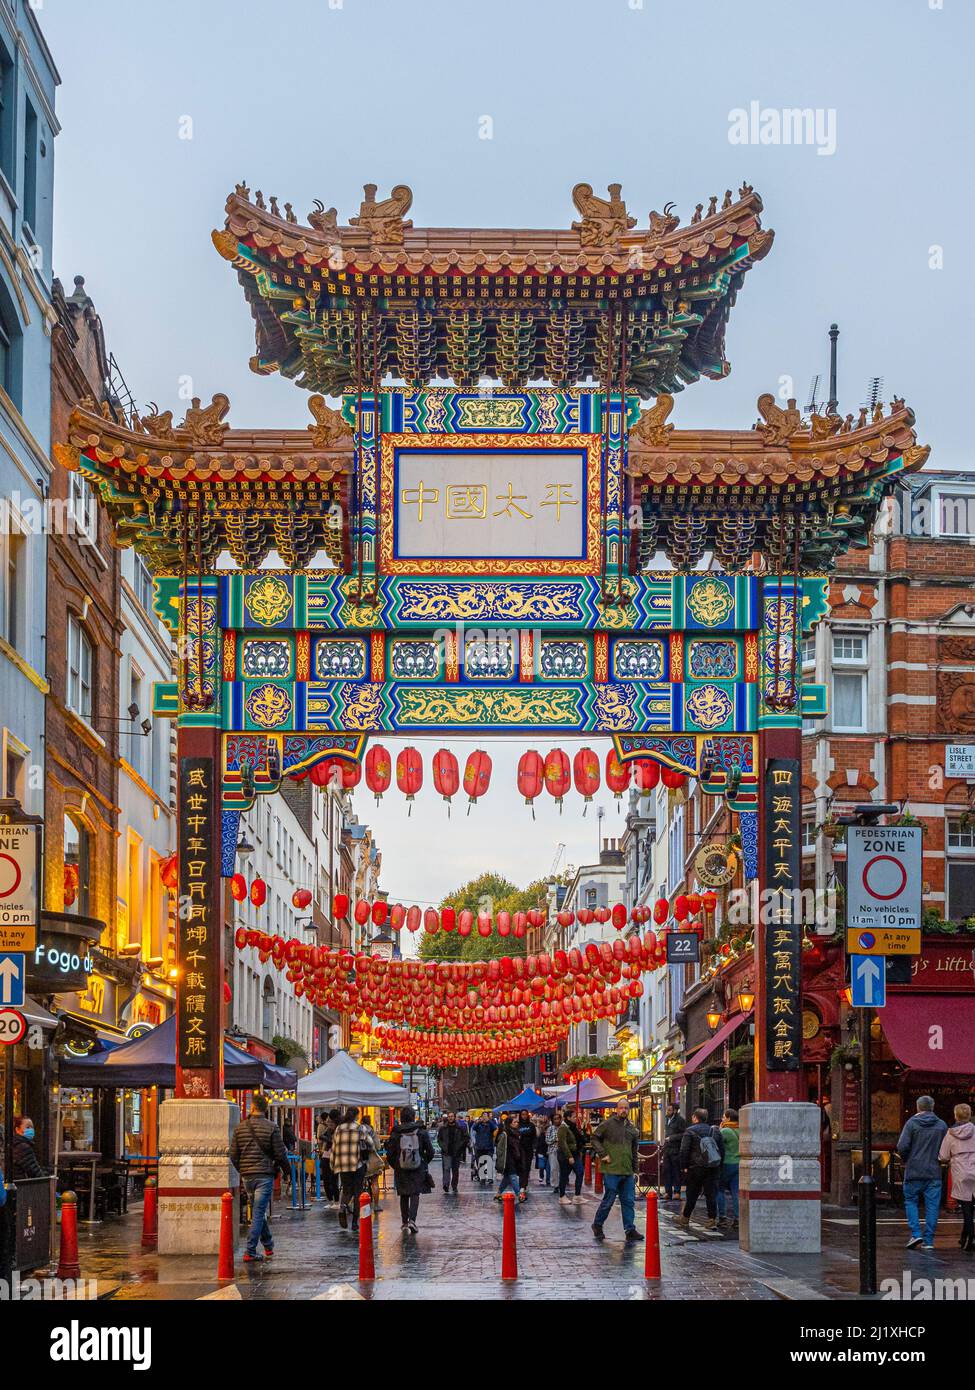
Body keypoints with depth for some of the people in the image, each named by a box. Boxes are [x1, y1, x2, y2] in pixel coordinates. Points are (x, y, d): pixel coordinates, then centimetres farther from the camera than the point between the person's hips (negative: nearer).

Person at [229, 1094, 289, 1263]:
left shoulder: (241, 1127, 2)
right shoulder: (271, 1127, -8)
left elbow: (233, 1155, 6)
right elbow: (280, 1154, -7)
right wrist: (286, 1169, 13)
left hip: (247, 1176, 4)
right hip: (265, 1175, -4)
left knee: (258, 1212, 20)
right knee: (258, 1213, -3)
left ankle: (268, 1245, 30)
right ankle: (249, 1252, -9)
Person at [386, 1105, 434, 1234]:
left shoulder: (395, 1134, -7)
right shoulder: (421, 1132, -6)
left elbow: (390, 1153, -4)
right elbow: (430, 1151, -1)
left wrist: (395, 1165, 14)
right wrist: (425, 1163, 16)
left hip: (401, 1169, 1)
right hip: (418, 1169, -1)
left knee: (404, 1196, 14)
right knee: (415, 1194, 1)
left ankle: (405, 1222, 18)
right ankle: (412, 1220, -17)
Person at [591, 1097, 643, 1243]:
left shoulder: (632, 1129, 15)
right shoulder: (608, 1124, -3)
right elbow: (595, 1138, -1)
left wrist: (635, 1170, 18)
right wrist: (603, 1154, -10)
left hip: (627, 1172, 6)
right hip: (611, 1170, -5)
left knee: (629, 1201, 4)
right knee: (608, 1200, -1)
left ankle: (630, 1230, 8)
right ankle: (597, 1225, 17)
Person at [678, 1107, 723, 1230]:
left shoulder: (689, 1131, -5)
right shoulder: (714, 1131, 10)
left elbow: (684, 1150, -11)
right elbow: (721, 1149, 12)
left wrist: (683, 1167, -6)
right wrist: (719, 1166, 16)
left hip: (696, 1168, -3)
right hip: (713, 1168, 3)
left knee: (692, 1193, 7)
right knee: (711, 1193, 2)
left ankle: (685, 1218, 19)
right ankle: (712, 1220, -4)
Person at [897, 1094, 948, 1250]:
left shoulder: (912, 1123, -5)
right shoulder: (942, 1125, 3)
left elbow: (902, 1146, -12)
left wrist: (906, 1160, 7)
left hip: (914, 1171, -2)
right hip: (934, 1172, 2)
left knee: (911, 1201, 12)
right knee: (932, 1205, 6)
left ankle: (916, 1234, -3)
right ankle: (929, 1240, 5)